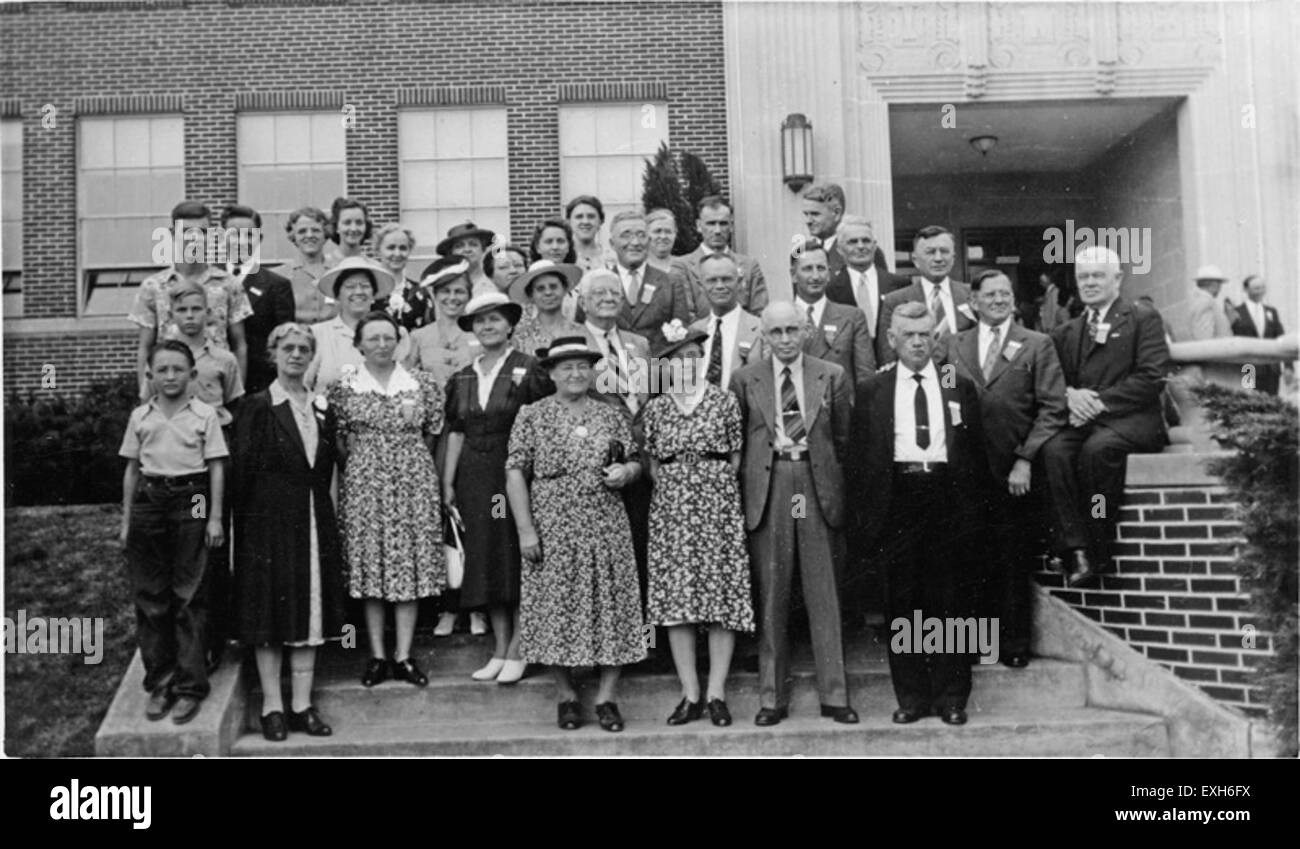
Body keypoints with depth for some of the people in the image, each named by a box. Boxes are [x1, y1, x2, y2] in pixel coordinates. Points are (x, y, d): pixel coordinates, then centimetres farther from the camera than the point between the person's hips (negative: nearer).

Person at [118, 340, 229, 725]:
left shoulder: (204, 415, 1)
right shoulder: (140, 416, 10)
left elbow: (216, 467, 1)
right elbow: (131, 469, 14)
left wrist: (215, 517, -5)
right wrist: (126, 520, 11)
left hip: (190, 503, -3)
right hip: (148, 502, 3)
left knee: (187, 598, -1)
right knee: (150, 598, 5)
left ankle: (190, 686, 7)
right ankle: (159, 682, 15)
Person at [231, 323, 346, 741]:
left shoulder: (323, 409, 11)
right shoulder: (257, 407, -3)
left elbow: (326, 469, 13)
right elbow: (243, 471, -6)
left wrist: (320, 514, 5)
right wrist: (245, 524, -9)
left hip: (315, 521, 5)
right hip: (269, 522, -5)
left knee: (311, 609, 6)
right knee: (271, 611, 0)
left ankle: (302, 705, 14)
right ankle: (272, 707, 9)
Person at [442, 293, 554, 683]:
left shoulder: (528, 369, -4)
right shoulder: (462, 378, 11)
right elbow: (456, 432, 13)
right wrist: (448, 482, 9)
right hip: (475, 477, 5)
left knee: (518, 559, -2)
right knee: (486, 560, 7)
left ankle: (517, 651, 6)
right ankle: (499, 649, 15)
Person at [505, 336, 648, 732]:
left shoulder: (611, 415, 10)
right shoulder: (531, 416, 1)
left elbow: (635, 461, 17)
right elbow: (515, 473, -3)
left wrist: (626, 471, -8)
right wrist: (525, 529, -11)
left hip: (607, 529, 2)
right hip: (553, 530, -2)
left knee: (611, 606, 1)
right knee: (556, 609, 2)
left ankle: (607, 697, 11)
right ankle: (566, 696, 17)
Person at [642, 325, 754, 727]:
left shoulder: (724, 400, 4)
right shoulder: (656, 408, 8)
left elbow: (736, 457, 7)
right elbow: (652, 463, 14)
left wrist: (718, 488, 0)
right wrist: (674, 488, 2)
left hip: (718, 502, -1)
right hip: (670, 508, 1)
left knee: (723, 597, -2)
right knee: (674, 600, -1)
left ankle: (716, 692, 6)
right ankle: (690, 694, 7)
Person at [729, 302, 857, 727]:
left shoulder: (832, 377, 6)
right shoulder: (744, 380, 6)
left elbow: (842, 439, 10)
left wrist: (831, 482, 4)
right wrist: (747, 487, 2)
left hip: (818, 490, 0)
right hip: (766, 492, 0)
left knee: (824, 595, 4)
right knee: (771, 597, 5)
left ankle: (834, 695, 13)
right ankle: (772, 697, 14)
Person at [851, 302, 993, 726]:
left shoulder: (959, 386, 10)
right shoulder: (872, 391, 7)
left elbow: (977, 451, 9)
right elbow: (862, 456, 6)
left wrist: (976, 512, 1)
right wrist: (869, 515, -2)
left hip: (949, 498, 1)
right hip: (898, 497, 0)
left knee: (952, 599, 4)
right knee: (902, 601, 3)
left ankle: (952, 696, 14)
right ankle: (911, 695, 13)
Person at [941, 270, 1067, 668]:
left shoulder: (1038, 345, 6)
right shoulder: (952, 345, 13)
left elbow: (1053, 408, 0)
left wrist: (1025, 460, -9)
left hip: (1016, 474, -1)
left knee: (1014, 561, 2)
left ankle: (1014, 645, 13)